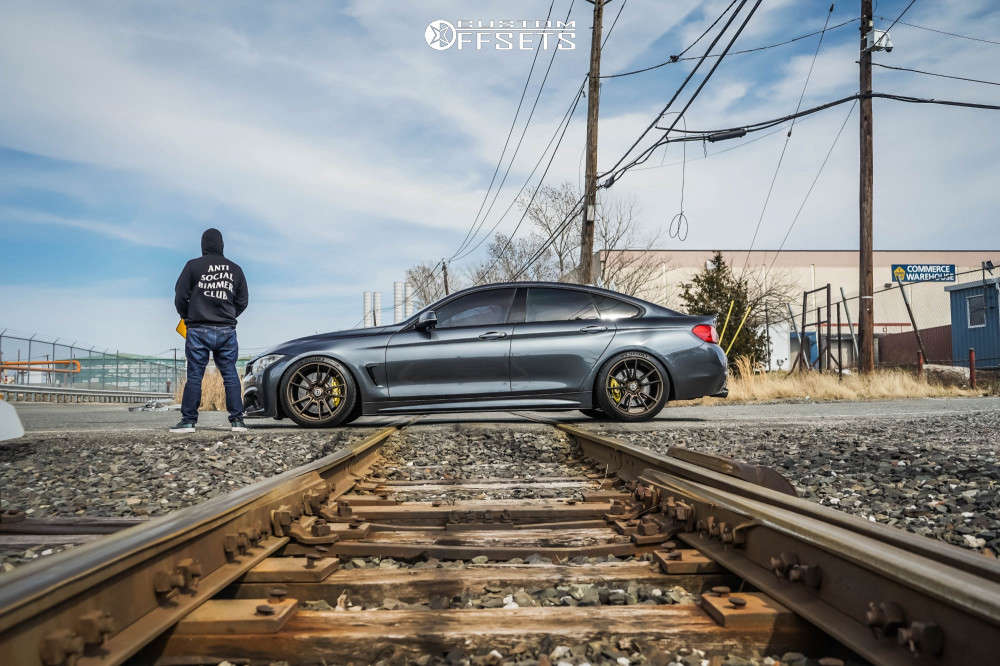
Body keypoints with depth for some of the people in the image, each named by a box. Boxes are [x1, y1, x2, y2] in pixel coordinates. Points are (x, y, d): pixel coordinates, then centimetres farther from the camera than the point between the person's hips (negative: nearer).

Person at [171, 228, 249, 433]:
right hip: (227, 330, 2)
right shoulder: (235, 269, 7)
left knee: (194, 376, 3)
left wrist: (187, 317, 15)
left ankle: (188, 421, 7)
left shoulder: (193, 266, -2)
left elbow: (180, 297, -2)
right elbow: (243, 300, 11)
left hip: (199, 331, -2)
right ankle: (237, 420, 7)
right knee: (230, 375, 7)